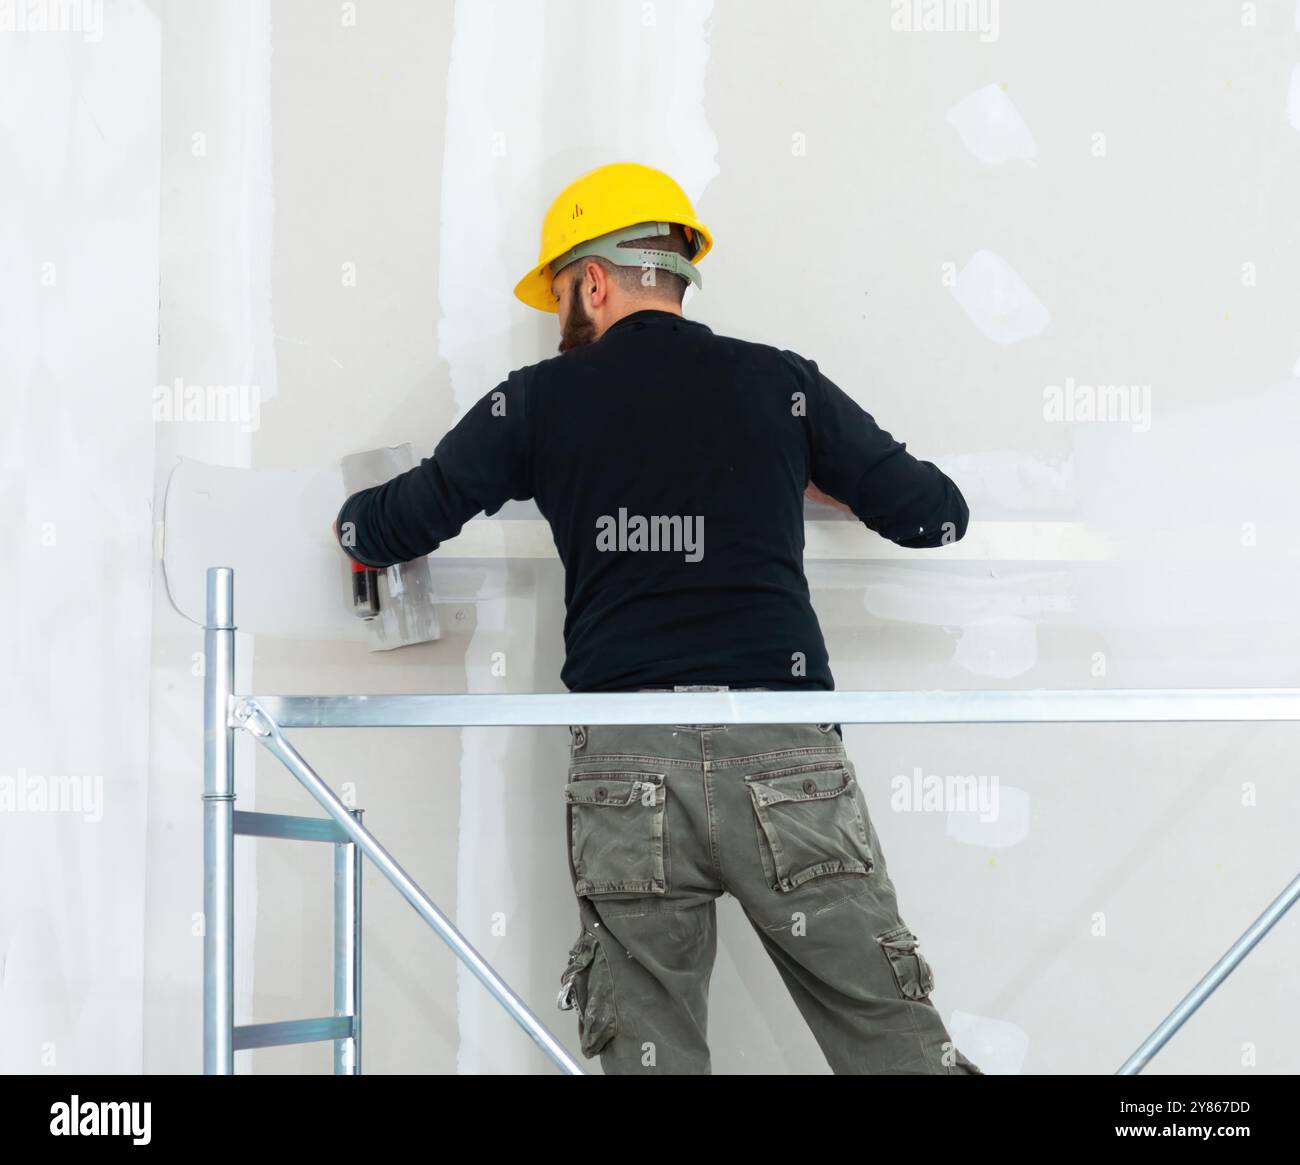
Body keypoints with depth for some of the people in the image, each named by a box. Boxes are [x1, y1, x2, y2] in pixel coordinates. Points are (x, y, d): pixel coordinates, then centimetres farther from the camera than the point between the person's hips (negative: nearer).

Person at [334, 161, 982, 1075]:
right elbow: (937, 514, 14)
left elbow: (376, 533, 9)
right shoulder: (780, 383, 9)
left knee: (648, 1057, 5)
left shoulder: (541, 398, 8)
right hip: (782, 756, 0)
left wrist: (363, 520, 34)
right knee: (896, 1043, 3)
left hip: (625, 763, 0)